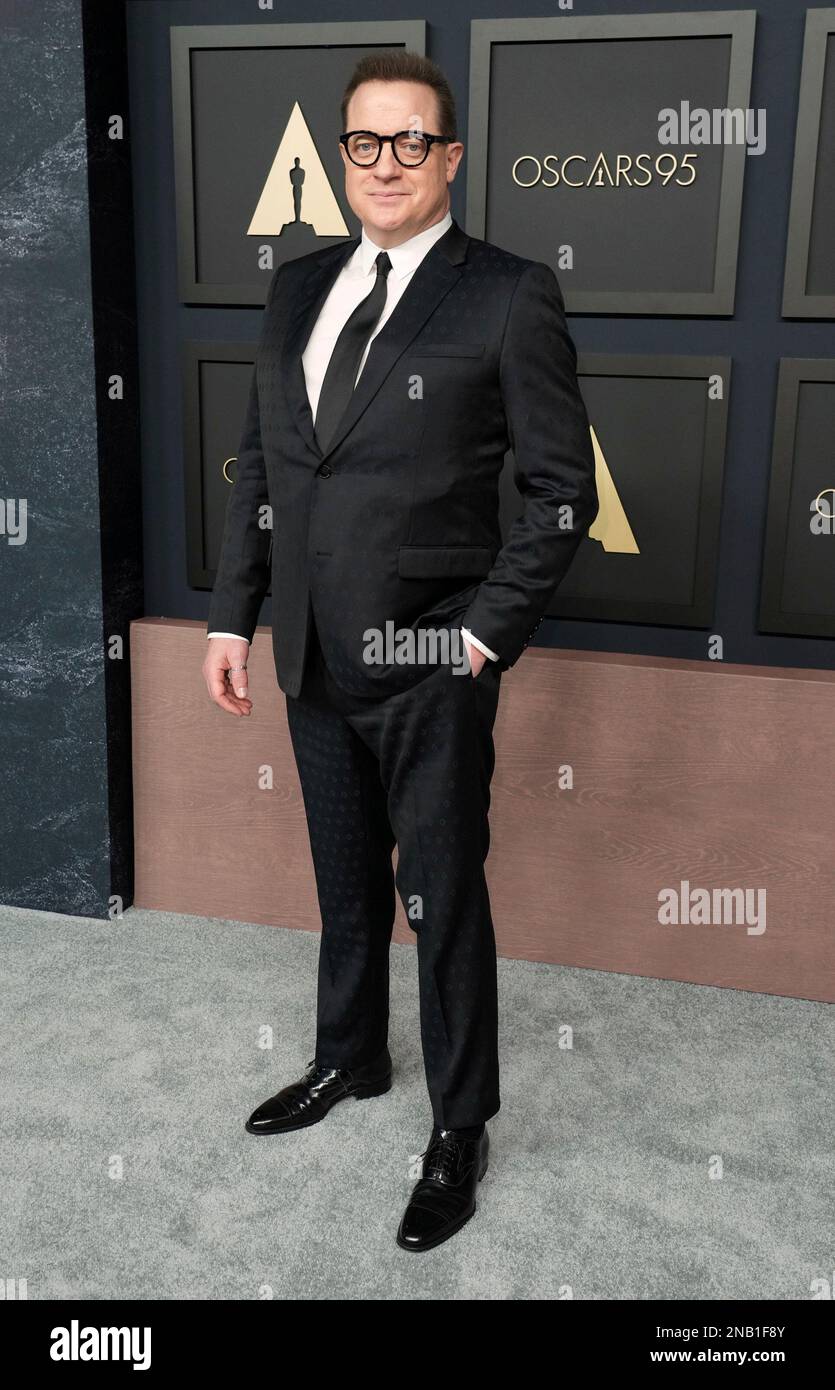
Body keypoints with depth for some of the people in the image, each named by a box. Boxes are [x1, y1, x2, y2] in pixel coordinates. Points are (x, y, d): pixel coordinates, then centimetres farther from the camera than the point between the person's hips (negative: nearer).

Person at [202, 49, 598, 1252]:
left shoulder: (509, 296, -8)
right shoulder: (297, 291, 10)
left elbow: (564, 490, -8)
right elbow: (258, 467, 13)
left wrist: (488, 632, -14)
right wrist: (233, 615, 9)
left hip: (430, 668, -5)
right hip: (315, 659, 6)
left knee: (444, 899, 7)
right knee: (346, 882, 21)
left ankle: (460, 1131, 27)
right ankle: (349, 1062, 43)